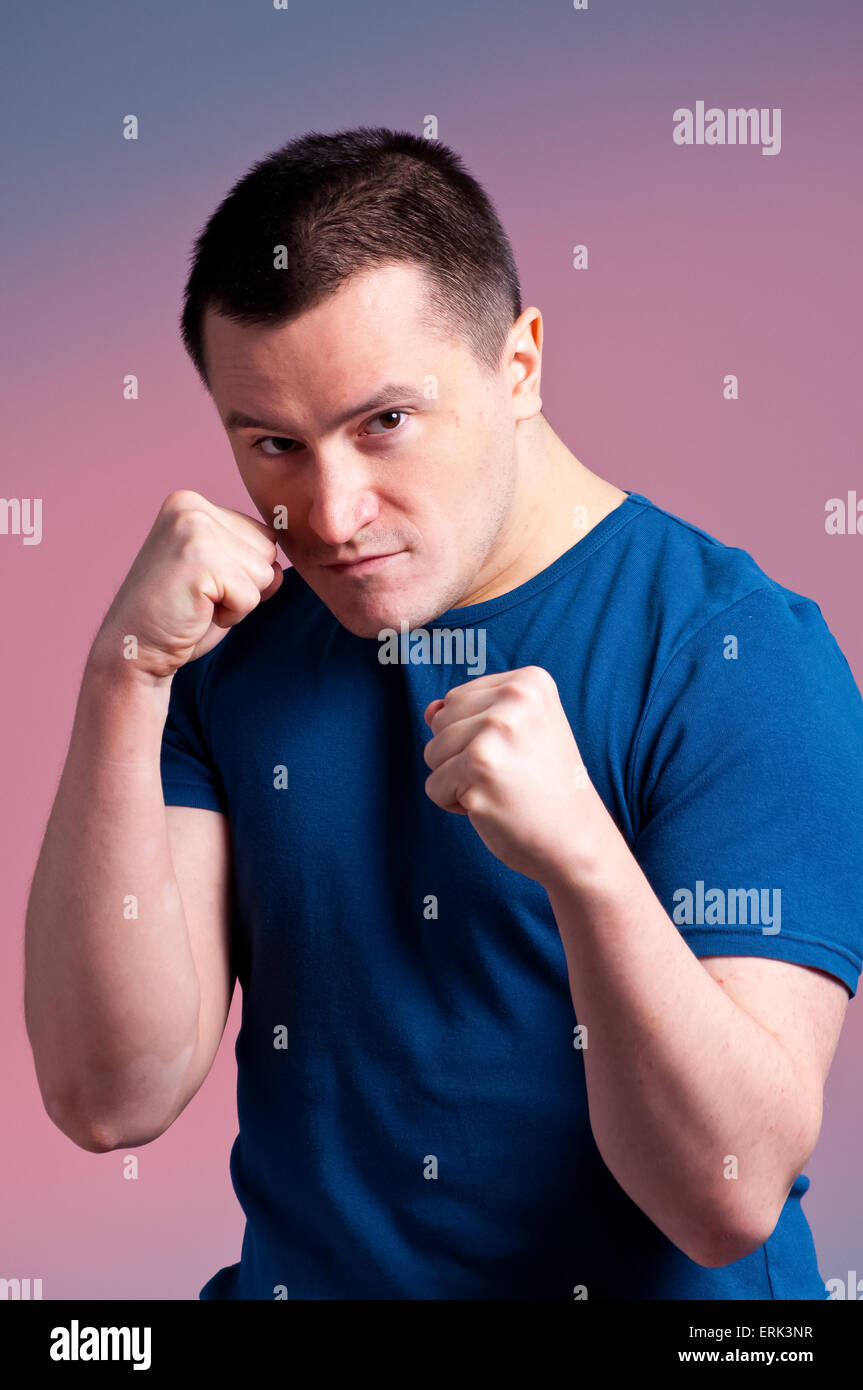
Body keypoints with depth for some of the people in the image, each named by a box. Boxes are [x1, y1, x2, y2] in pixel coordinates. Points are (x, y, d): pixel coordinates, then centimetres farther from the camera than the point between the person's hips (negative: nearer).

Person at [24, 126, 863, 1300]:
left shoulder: (742, 654, -10)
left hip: (648, 1287, -2)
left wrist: (584, 859, -29)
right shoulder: (232, 639, 1)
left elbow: (730, 1200, -15)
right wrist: (127, 676, -14)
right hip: (296, 1272, 3)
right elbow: (113, 1099, -7)